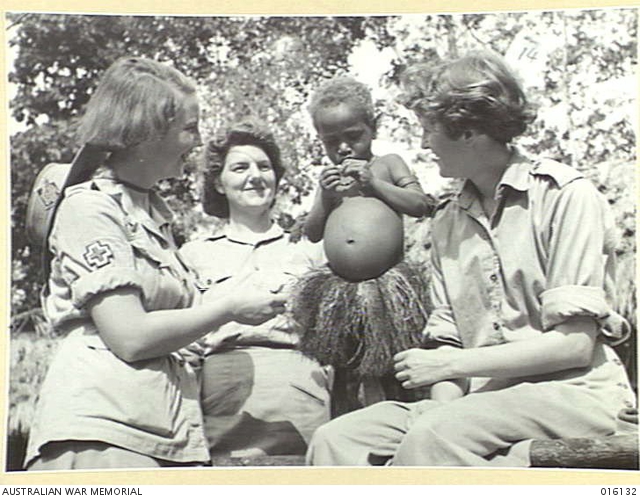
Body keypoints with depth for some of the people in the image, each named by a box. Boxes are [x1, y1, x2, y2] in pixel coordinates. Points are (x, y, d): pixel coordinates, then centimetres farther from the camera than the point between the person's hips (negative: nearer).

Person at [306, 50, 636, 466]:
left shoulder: (566, 195, -4)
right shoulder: (447, 223, 16)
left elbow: (575, 344, -11)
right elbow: (446, 340, 11)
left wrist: (448, 364, -10)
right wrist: (447, 404, -11)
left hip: (574, 390, -6)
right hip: (485, 395, 6)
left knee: (433, 436, -34)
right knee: (335, 440, -15)